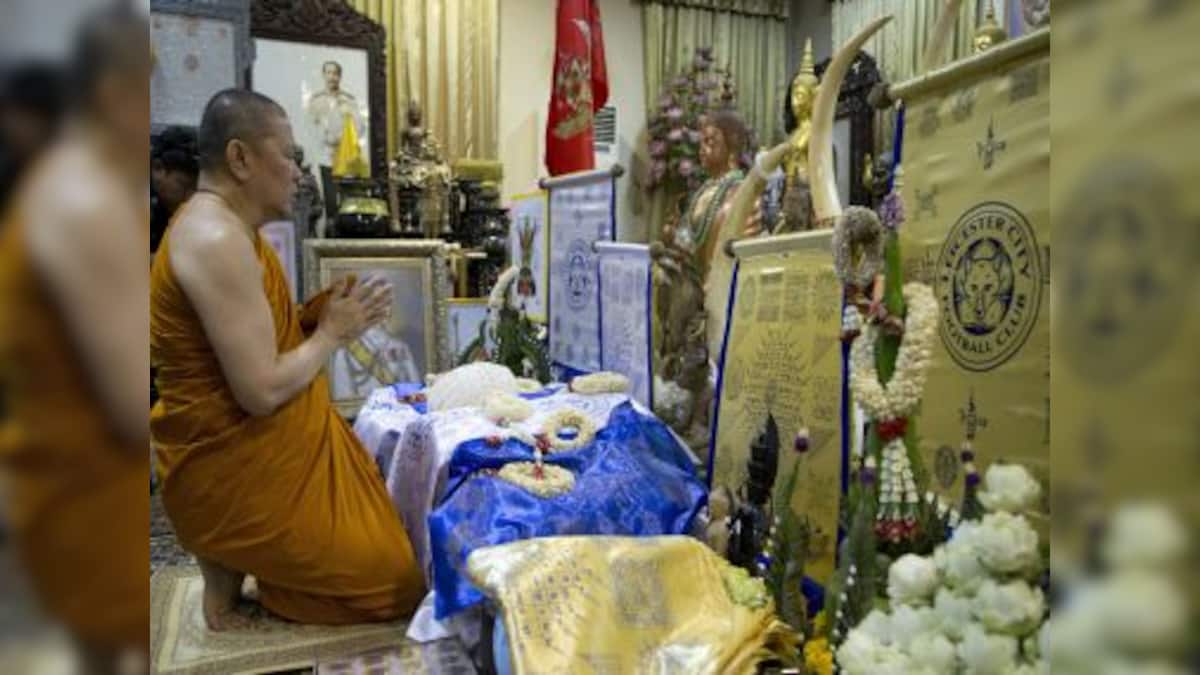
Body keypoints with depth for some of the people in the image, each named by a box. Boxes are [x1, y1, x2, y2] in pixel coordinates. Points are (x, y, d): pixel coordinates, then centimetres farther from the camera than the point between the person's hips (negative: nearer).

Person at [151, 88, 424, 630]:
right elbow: (261, 391, -28)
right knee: (395, 583, 1)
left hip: (260, 451, 10)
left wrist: (317, 317, -1)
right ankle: (229, 572, 5)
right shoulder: (217, 239, -25)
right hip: (241, 475, -10)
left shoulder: (222, 227, 9)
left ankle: (236, 564, 15)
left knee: (372, 543, 20)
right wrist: (332, 333, -14)